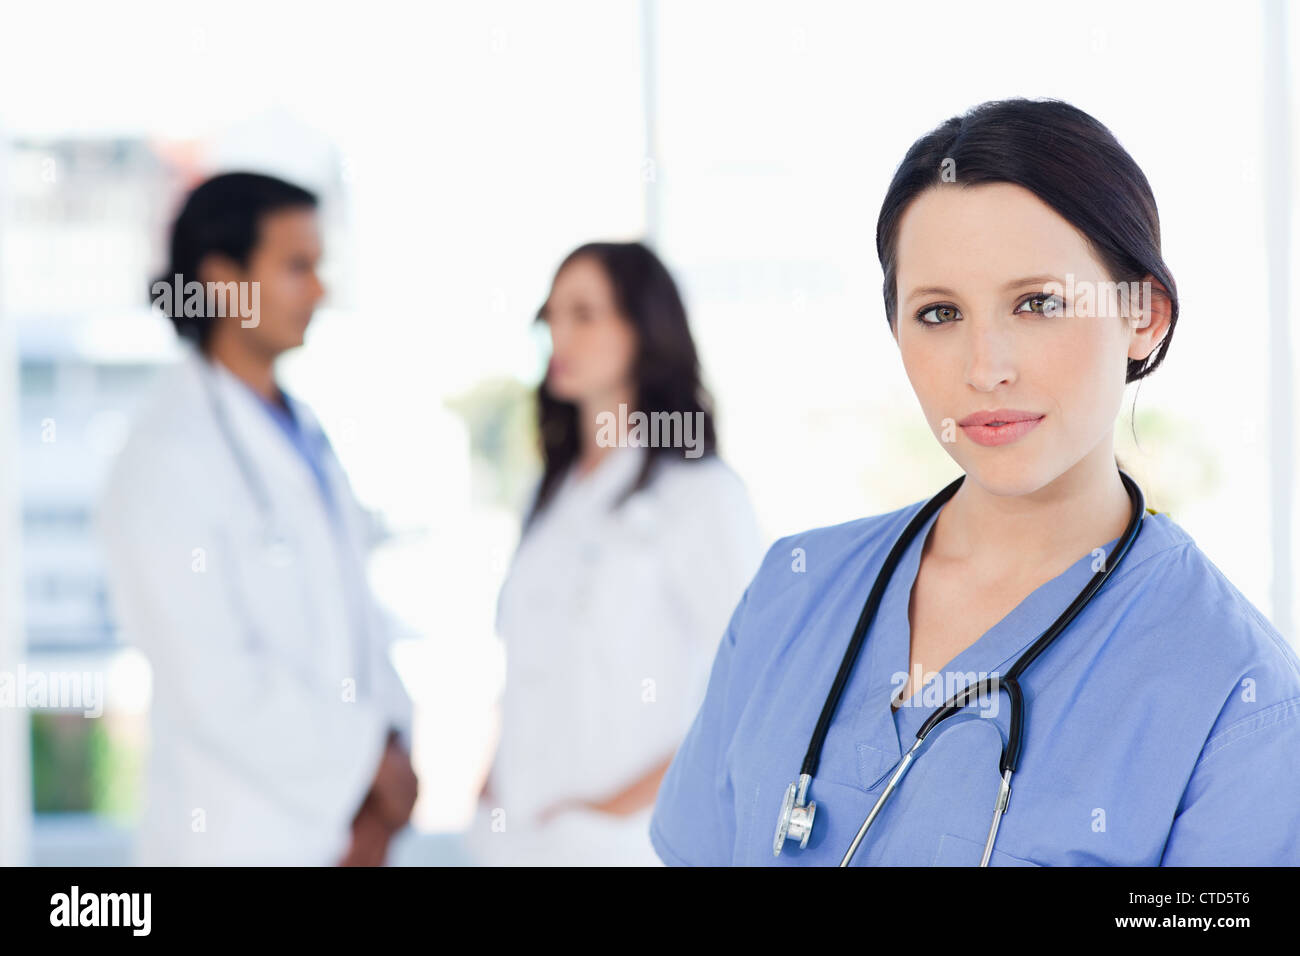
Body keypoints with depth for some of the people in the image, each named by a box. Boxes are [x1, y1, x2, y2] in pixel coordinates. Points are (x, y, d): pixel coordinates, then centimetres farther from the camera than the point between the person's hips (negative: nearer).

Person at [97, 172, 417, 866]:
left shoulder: (300, 432, 13)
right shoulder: (168, 457, -14)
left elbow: (353, 613, 11)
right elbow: (211, 682, -20)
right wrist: (370, 761, -11)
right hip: (234, 840, -7)